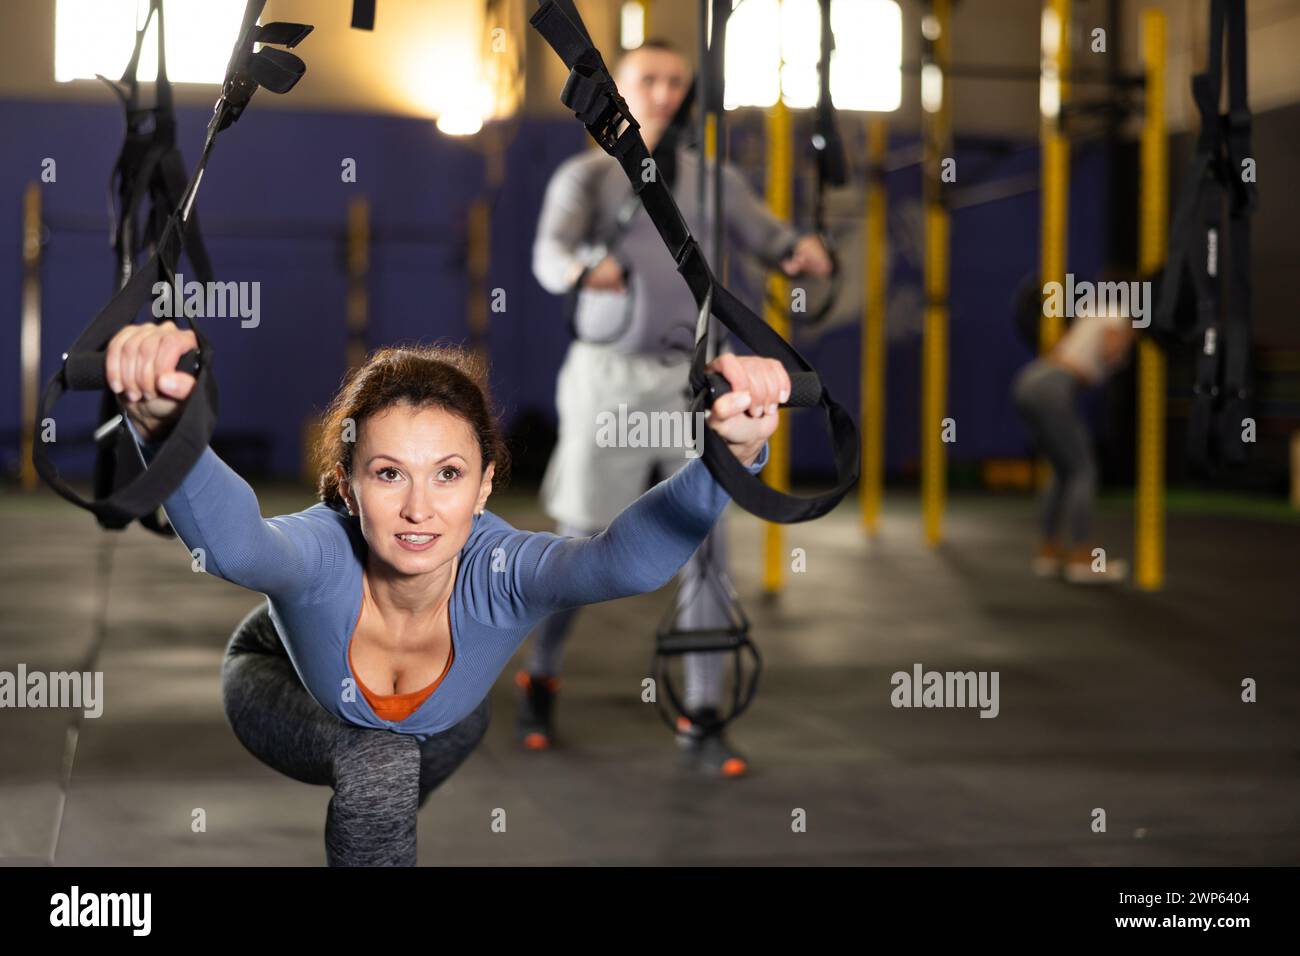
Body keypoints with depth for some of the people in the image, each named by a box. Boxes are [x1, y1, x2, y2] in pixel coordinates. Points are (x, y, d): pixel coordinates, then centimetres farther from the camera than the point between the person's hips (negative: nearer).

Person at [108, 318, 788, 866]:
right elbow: (227, 540, -70)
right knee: (380, 764, -29)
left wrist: (732, 456, -83)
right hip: (284, 689, -3)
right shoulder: (324, 556, -45)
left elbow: (630, 557, -63)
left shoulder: (499, 570, -42)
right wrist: (161, 427, -92)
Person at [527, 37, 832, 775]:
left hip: (693, 381, 2)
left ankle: (703, 722, 2)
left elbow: (773, 241, 1)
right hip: (610, 375, -2)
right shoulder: (586, 176, 1)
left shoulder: (716, 180, 10)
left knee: (708, 549, -5)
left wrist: (810, 252, -24)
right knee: (582, 543, 6)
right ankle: (542, 680, 31)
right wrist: (584, 270, -40)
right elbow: (551, 254, -16)